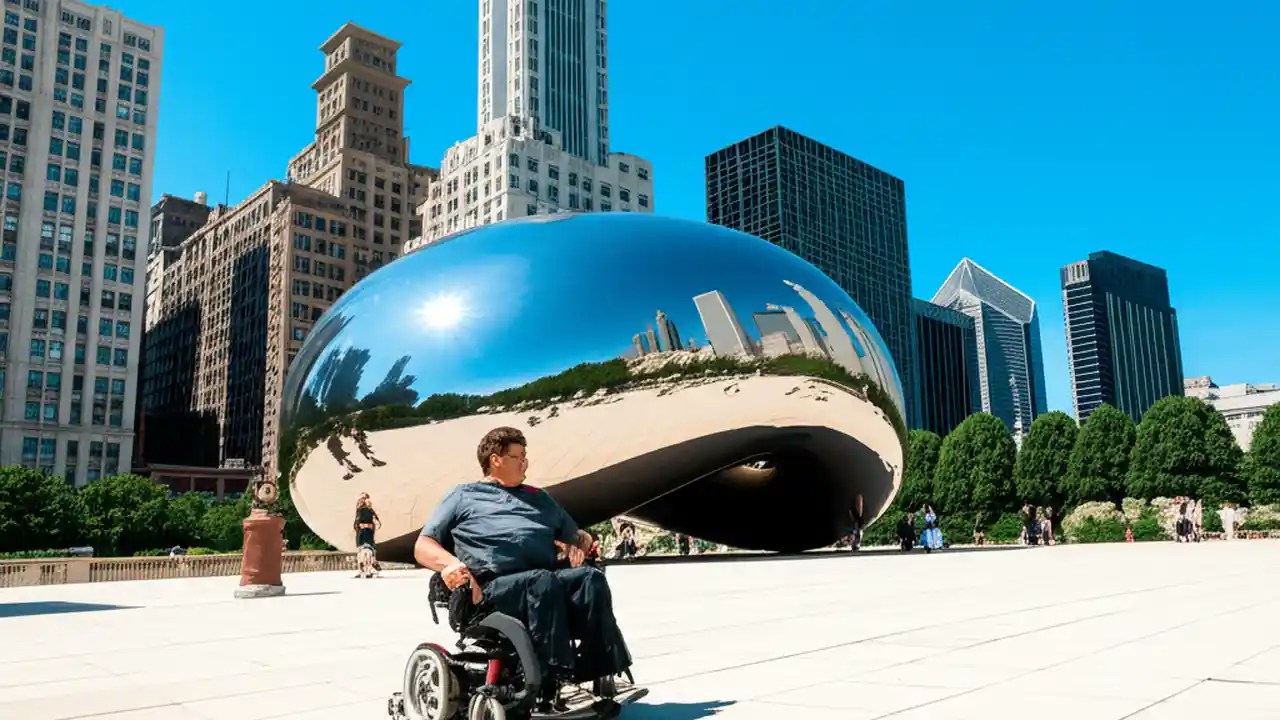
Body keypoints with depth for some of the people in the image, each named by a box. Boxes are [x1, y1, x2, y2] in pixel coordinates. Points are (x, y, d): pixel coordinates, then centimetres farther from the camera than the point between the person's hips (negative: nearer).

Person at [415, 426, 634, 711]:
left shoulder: (539, 498, 34)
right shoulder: (463, 496, 22)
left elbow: (575, 537, 36)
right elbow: (423, 547, 14)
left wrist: (582, 543, 10)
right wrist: (450, 562, -9)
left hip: (547, 578, 4)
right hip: (495, 586, -4)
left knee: (590, 578, -28)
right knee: (543, 583, -37)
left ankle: (602, 676, -35)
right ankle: (556, 678, -42)